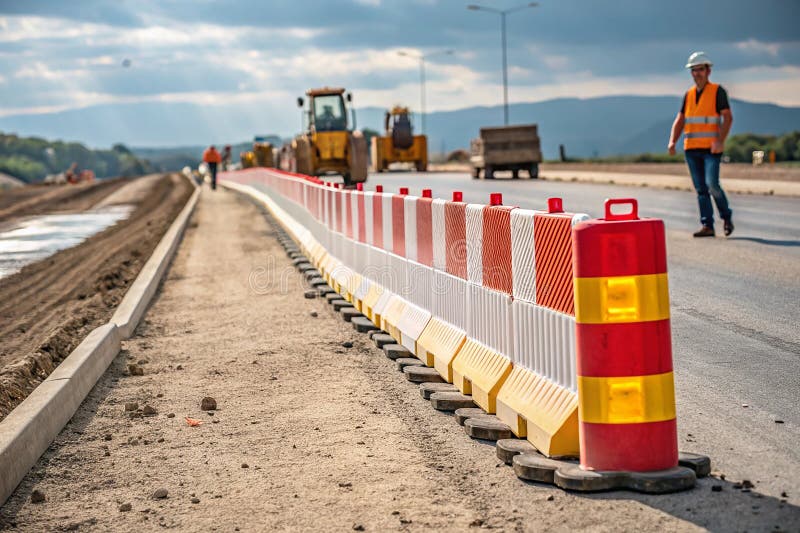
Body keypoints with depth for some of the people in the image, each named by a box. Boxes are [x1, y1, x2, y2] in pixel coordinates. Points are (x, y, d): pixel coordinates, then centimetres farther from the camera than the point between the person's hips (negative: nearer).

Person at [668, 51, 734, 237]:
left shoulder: (717, 91, -1)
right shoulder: (689, 94, 14)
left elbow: (728, 117, -9)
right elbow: (680, 120, 13)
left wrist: (720, 141, -21)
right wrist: (672, 142, -2)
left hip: (711, 148, -5)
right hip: (691, 148, 5)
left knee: (712, 184, -15)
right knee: (700, 189, 3)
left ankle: (727, 216, 7)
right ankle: (707, 226, 5)